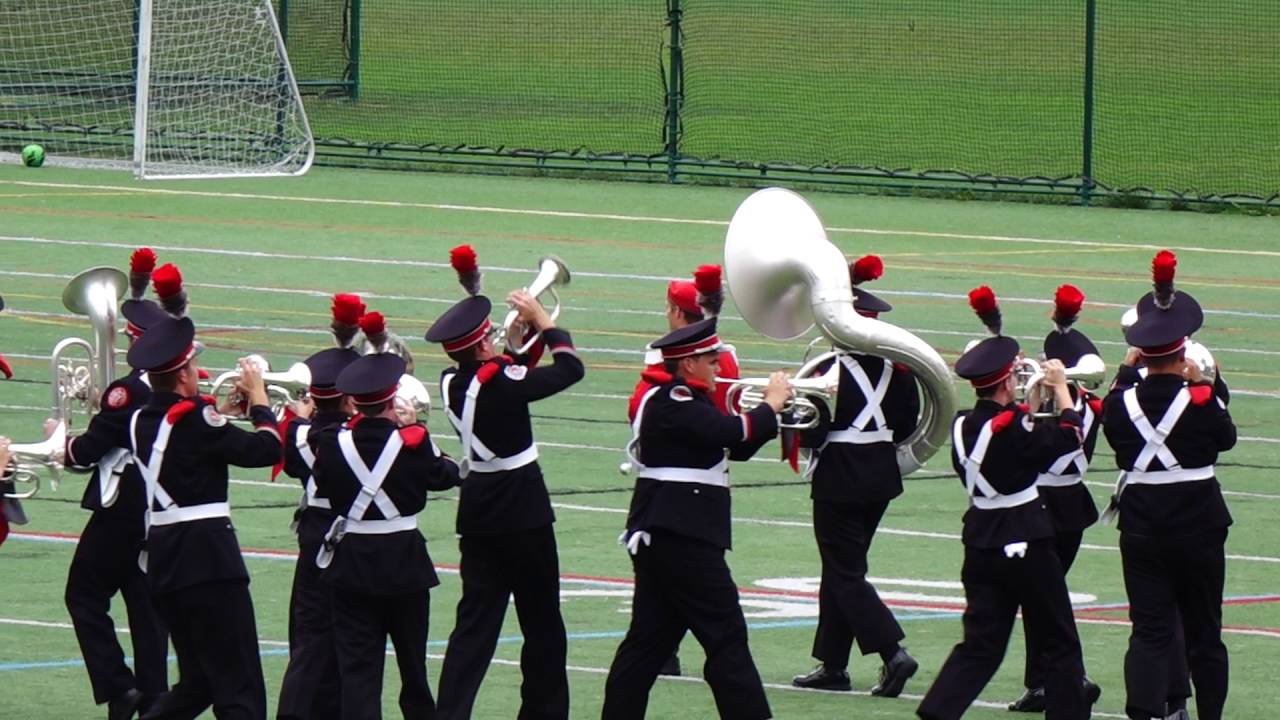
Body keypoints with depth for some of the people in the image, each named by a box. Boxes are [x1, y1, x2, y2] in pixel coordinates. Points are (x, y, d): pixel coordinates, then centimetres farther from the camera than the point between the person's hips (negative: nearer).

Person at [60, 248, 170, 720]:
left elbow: (89, 450, -15)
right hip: (165, 515, 7)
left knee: (85, 595, 4)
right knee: (146, 600, 13)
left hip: (122, 513, -7)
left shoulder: (127, 393, -20)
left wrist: (64, 445, 5)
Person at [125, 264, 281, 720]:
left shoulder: (142, 422, 9)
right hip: (207, 556, -9)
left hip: (162, 558, 9)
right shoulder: (194, 418, -14)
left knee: (198, 681, 20)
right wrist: (257, 398, 0)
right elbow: (266, 449, -14)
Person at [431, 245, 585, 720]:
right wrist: (541, 320, -2)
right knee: (541, 622, 9)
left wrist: (525, 335, 7)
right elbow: (569, 368, -12)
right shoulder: (502, 384, -21)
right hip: (523, 514, -6)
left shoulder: (452, 383, -1)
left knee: (476, 622, 7)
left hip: (477, 514, 6)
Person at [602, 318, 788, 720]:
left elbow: (738, 446, 18)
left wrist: (774, 406, 5)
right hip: (681, 537, -10)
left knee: (650, 640, 11)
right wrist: (772, 404, -10)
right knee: (726, 638, -7)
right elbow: (734, 433, -26)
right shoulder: (673, 404, -14)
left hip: (663, 537, 10)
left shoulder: (684, 401, 17)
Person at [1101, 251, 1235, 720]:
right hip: (1199, 526, -1)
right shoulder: (1201, 401, -14)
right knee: (1204, 632, 13)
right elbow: (1227, 437, 4)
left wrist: (1126, 371, 21)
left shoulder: (1122, 402, -9)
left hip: (1142, 529, 1)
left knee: (1149, 632, 1)